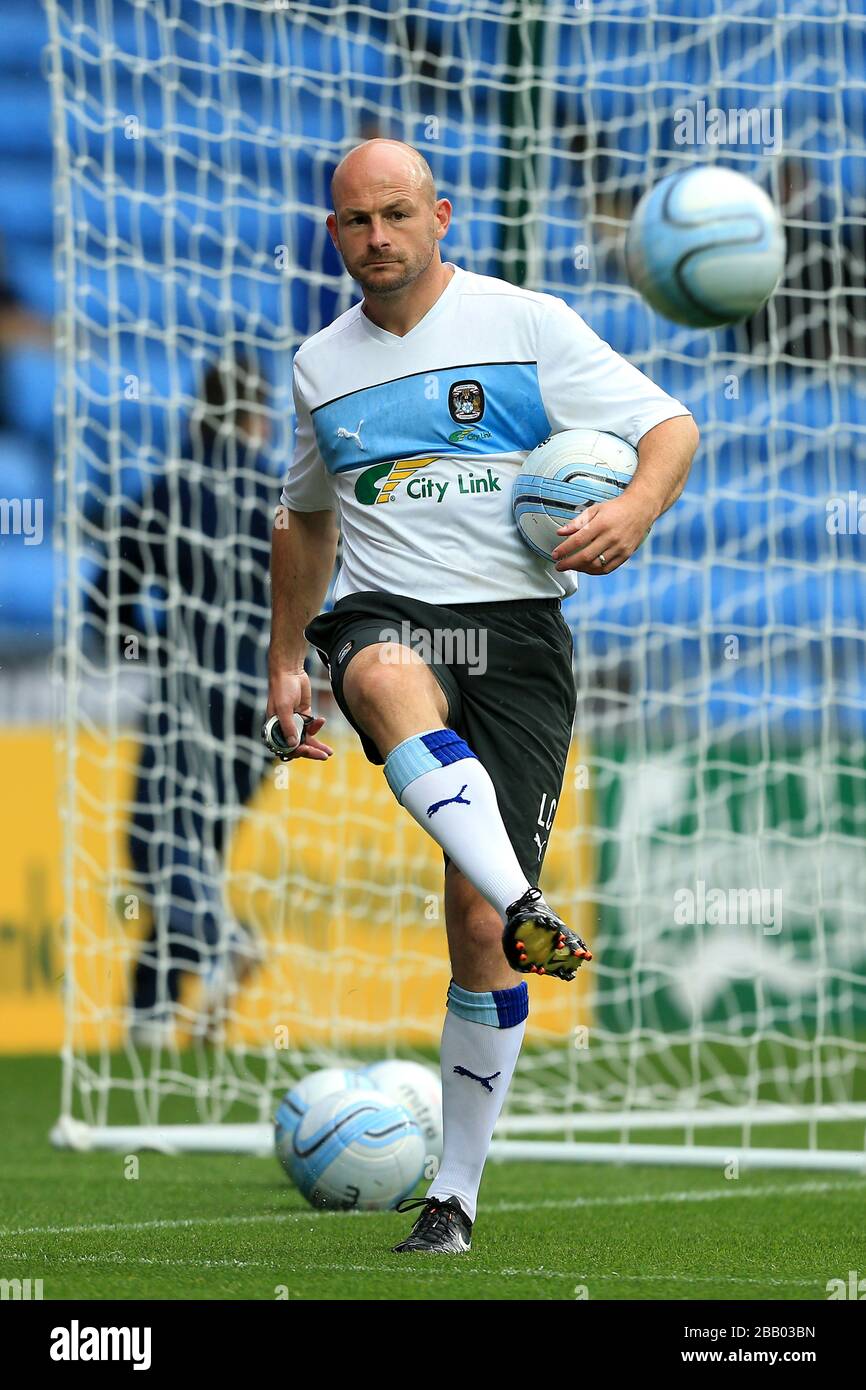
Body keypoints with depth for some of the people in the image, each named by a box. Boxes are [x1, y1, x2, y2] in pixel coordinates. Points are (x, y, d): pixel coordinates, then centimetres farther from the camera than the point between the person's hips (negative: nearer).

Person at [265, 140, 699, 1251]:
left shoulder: (528, 324, 5)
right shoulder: (320, 365, 17)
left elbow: (672, 427, 3)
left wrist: (634, 509, -17)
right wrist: (284, 663, 30)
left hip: (516, 629, -2)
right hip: (383, 616, 2)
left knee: (478, 930, -7)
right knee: (390, 678, -40)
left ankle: (455, 1193, 4)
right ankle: (527, 909, -58)